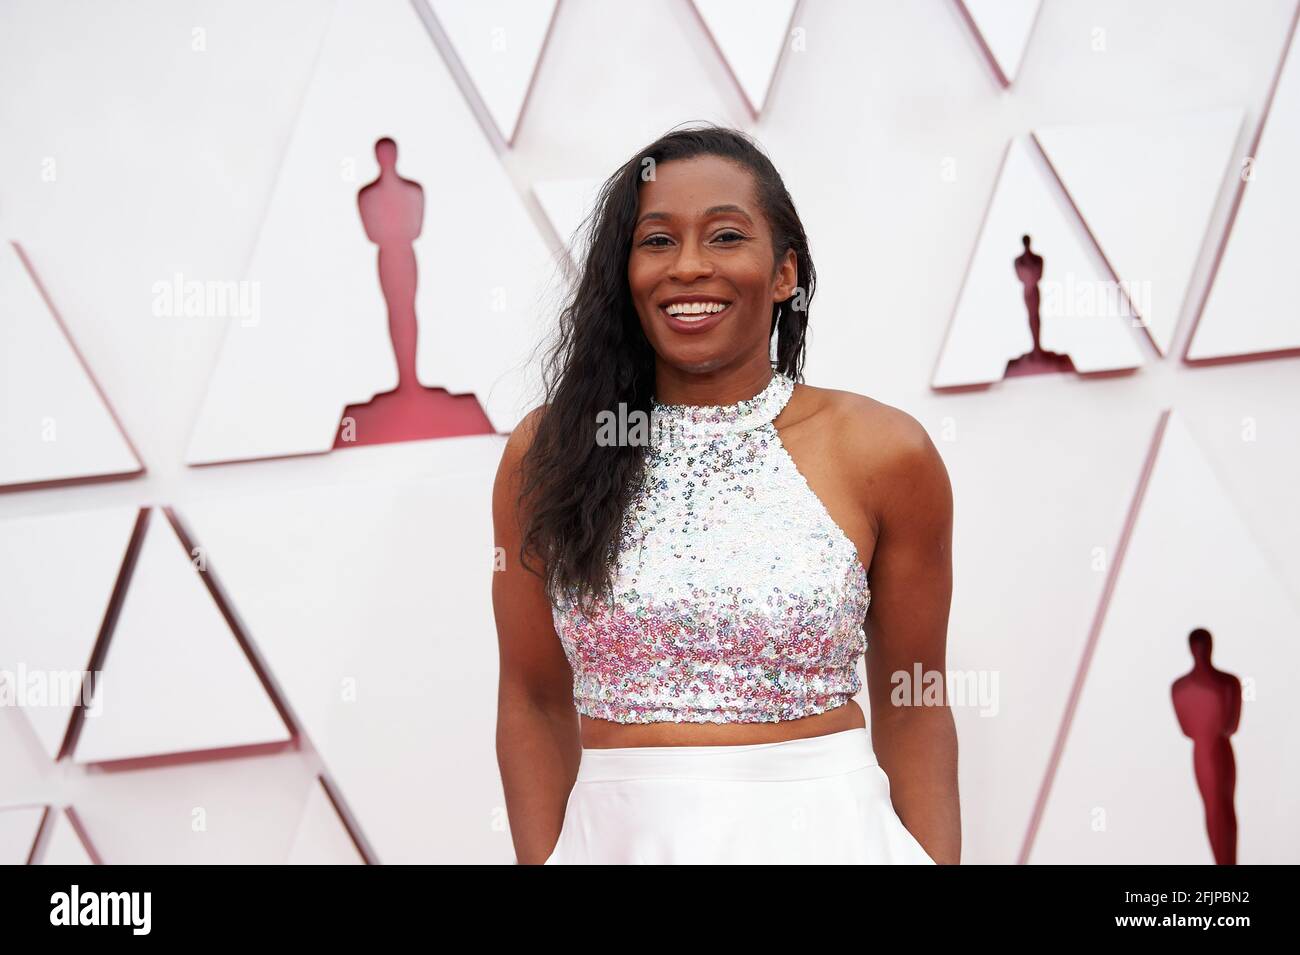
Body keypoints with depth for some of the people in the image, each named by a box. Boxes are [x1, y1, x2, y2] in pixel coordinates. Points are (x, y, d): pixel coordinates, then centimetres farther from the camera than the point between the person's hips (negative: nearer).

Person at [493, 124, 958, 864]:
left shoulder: (884, 454, -4)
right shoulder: (547, 454, -1)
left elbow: (912, 711, 1)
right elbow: (534, 702, 4)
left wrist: (936, 858, -4)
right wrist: (541, 858, -4)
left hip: (825, 831, -1)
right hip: (614, 837, 1)